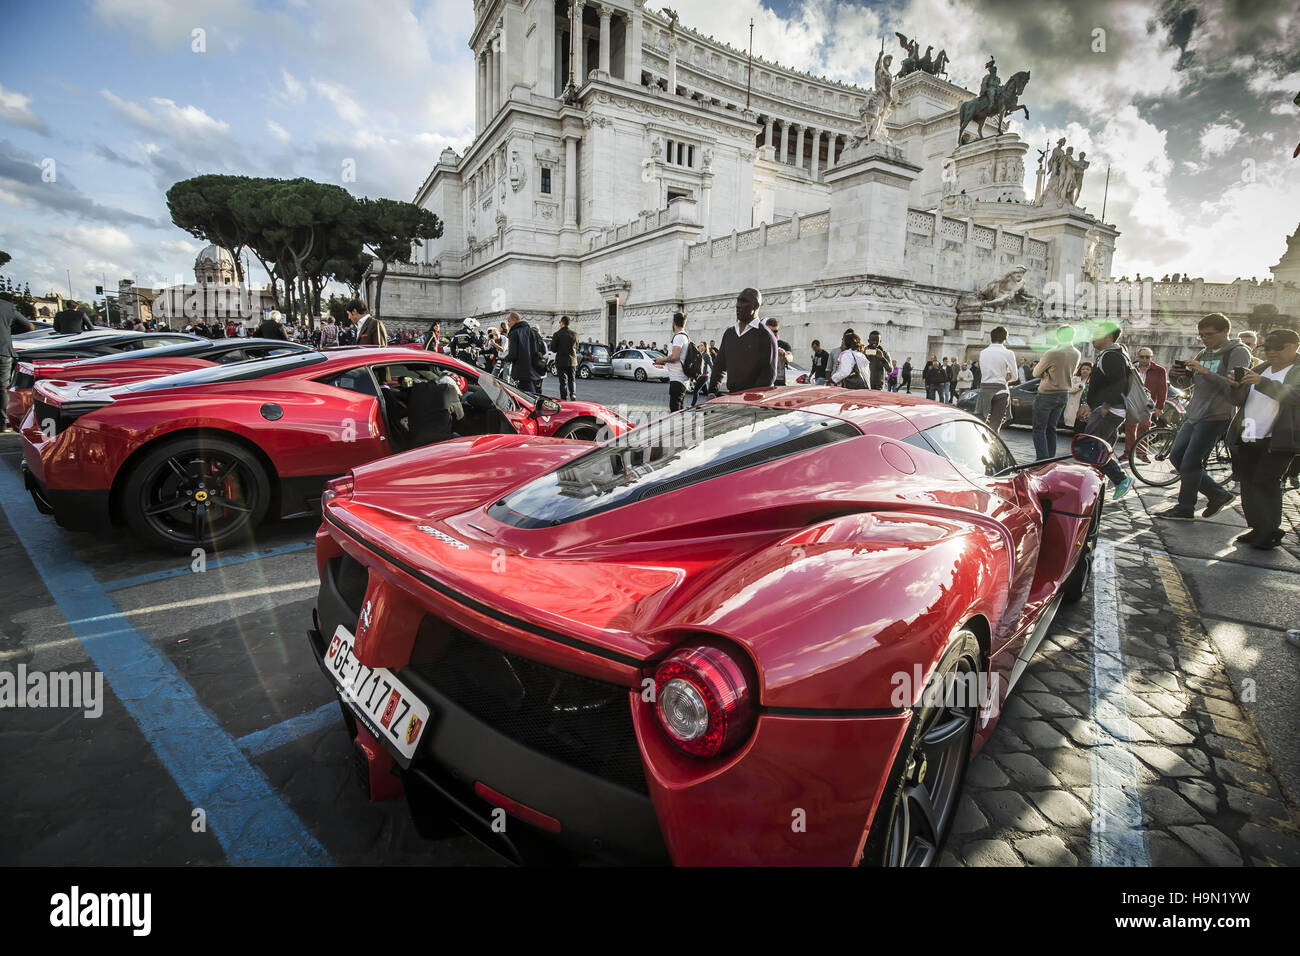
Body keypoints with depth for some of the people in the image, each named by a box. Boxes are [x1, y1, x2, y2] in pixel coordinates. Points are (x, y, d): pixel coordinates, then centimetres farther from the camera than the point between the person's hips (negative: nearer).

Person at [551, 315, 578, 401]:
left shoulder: (557, 334, -11)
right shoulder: (574, 334, 0)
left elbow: (553, 349, -7)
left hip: (561, 361, -3)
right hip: (572, 361, 3)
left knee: (563, 381, 4)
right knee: (571, 379, 15)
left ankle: (563, 398, 3)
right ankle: (573, 394, -5)